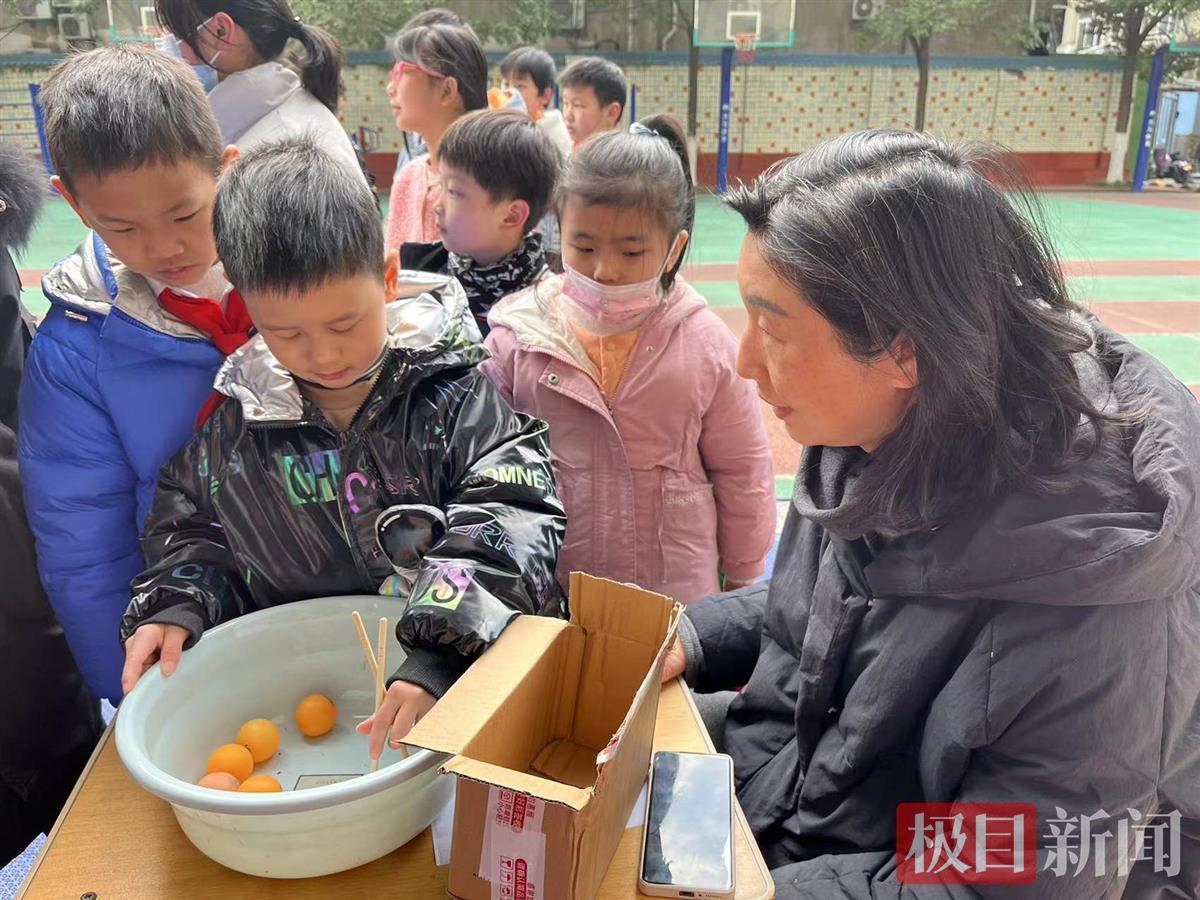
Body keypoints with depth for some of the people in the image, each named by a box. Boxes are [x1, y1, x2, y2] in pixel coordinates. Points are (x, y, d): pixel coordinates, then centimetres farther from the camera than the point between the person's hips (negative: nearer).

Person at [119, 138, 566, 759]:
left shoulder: (449, 396, -9)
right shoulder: (236, 424, 2)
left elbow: (512, 520, -18)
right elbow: (190, 528, 18)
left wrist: (442, 652, -29)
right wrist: (174, 608, -1)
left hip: (459, 674, -2)